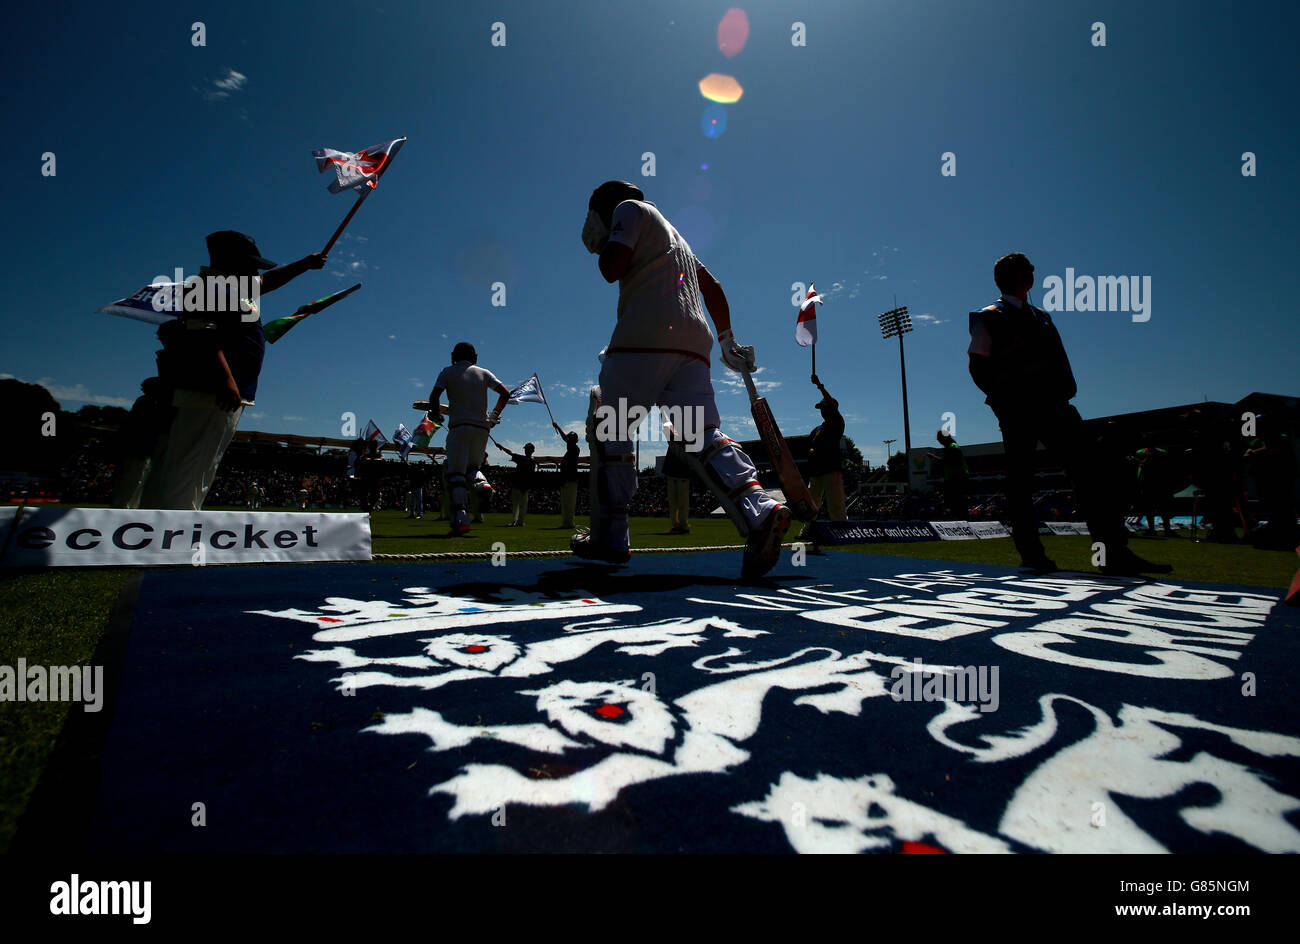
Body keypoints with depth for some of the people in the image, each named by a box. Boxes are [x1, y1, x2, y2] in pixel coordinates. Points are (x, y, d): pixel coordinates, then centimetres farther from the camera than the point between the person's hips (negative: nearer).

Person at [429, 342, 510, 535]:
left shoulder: (448, 372, 9)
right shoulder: (483, 373, 15)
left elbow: (434, 397, -3)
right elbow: (505, 393, 7)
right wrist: (494, 415, 18)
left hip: (459, 427, -3)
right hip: (482, 427, 3)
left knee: (455, 473, -6)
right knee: (472, 467, 20)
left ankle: (461, 518, -20)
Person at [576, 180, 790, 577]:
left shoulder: (629, 208, 14)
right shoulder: (673, 237, 37)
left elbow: (612, 268, -2)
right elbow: (713, 287, 34)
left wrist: (603, 249, 20)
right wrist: (727, 340, 37)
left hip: (644, 336, -7)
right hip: (693, 341, 7)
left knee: (608, 427, 1)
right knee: (702, 435, -7)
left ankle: (609, 536, 0)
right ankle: (760, 512, -29)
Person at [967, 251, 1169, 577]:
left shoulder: (1040, 316, 23)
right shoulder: (989, 318, 2)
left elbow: (1057, 362, 22)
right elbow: (978, 367, -4)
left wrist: (1062, 395, 6)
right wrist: (1004, 398, -13)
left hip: (1051, 404, 6)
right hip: (1016, 411, -6)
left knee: (1087, 470, -4)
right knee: (1020, 479, -3)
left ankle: (1114, 553, -4)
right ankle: (1032, 555, 4)